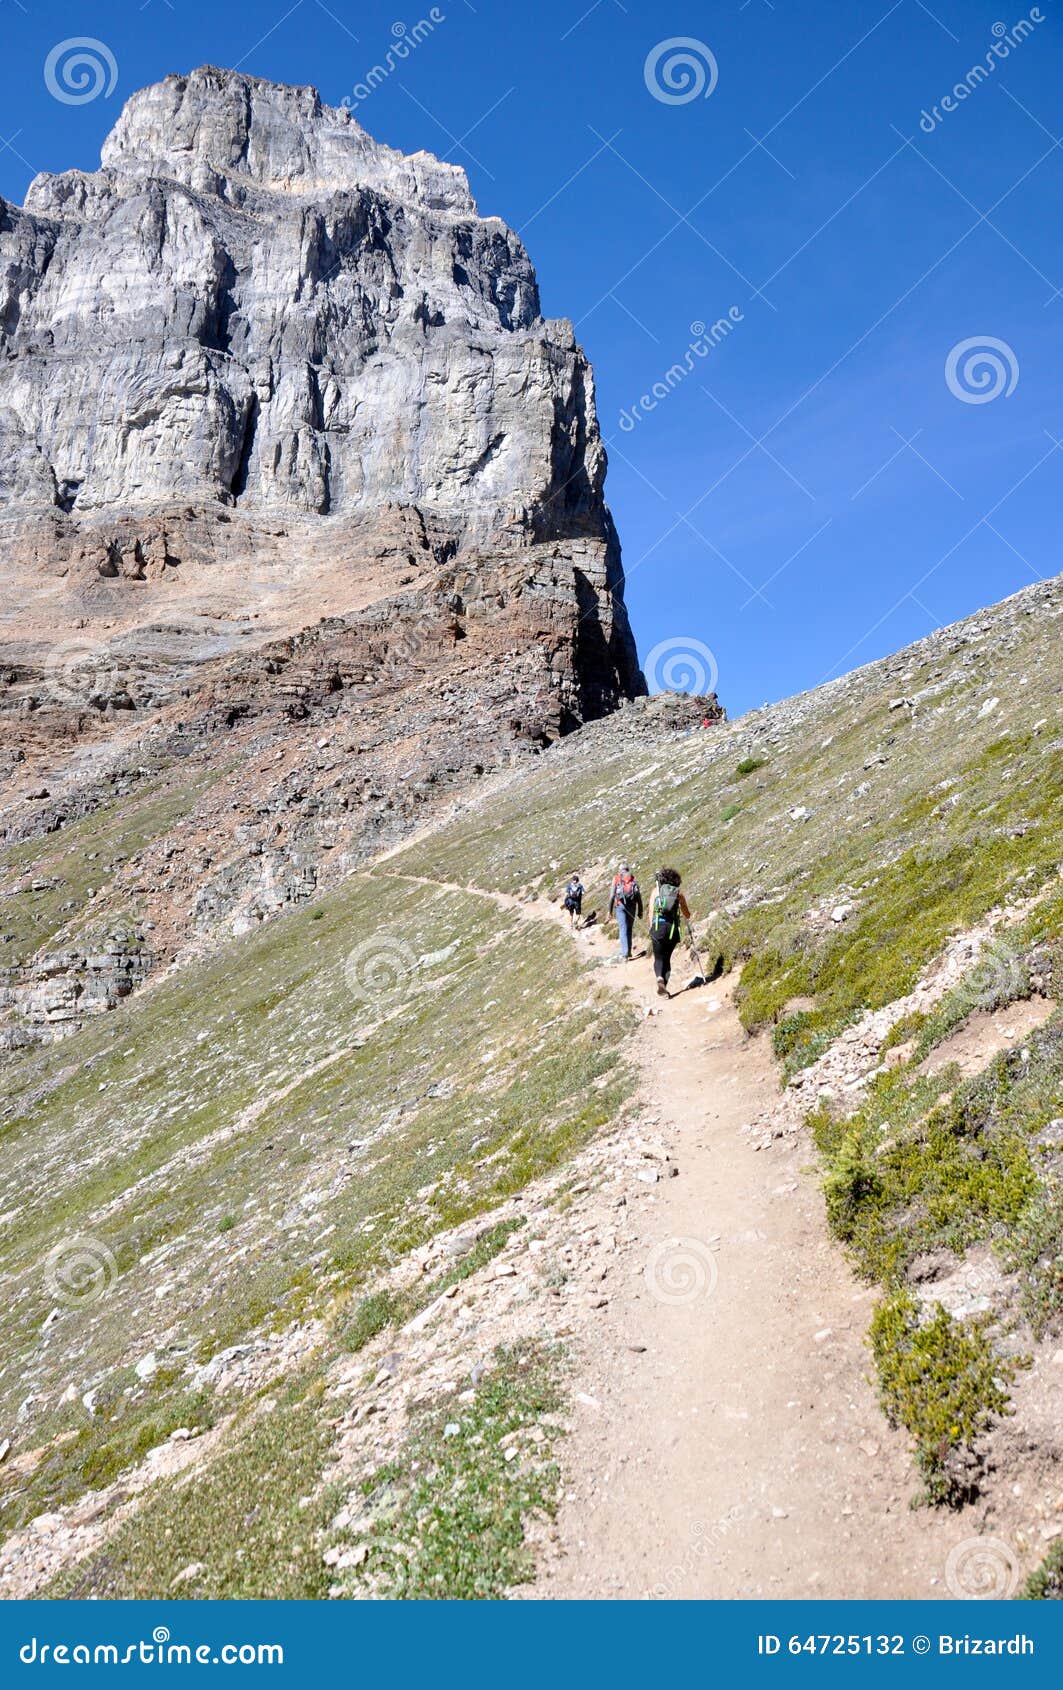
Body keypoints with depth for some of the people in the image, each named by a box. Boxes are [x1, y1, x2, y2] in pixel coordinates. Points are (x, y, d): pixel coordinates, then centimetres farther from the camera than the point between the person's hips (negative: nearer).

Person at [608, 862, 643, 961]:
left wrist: (610, 910, 3)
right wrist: (640, 912, 7)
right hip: (632, 907, 2)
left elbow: (612, 895, -2)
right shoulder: (633, 879, 7)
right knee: (629, 929, 16)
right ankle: (628, 952, 24)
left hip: (620, 905, -2)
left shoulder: (616, 878, 3)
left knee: (623, 930, -3)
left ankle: (625, 954, -12)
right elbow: (639, 896, 3)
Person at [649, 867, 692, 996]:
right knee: (667, 958, 16)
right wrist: (683, 917, 41)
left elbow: (651, 911, 3)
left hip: (658, 926, -1)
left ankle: (660, 977, -19)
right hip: (672, 927, 1)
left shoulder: (656, 890, 11)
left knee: (658, 958, 9)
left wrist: (651, 929, 6)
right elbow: (687, 915, 19)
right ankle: (664, 985, 6)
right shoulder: (679, 893, 13)